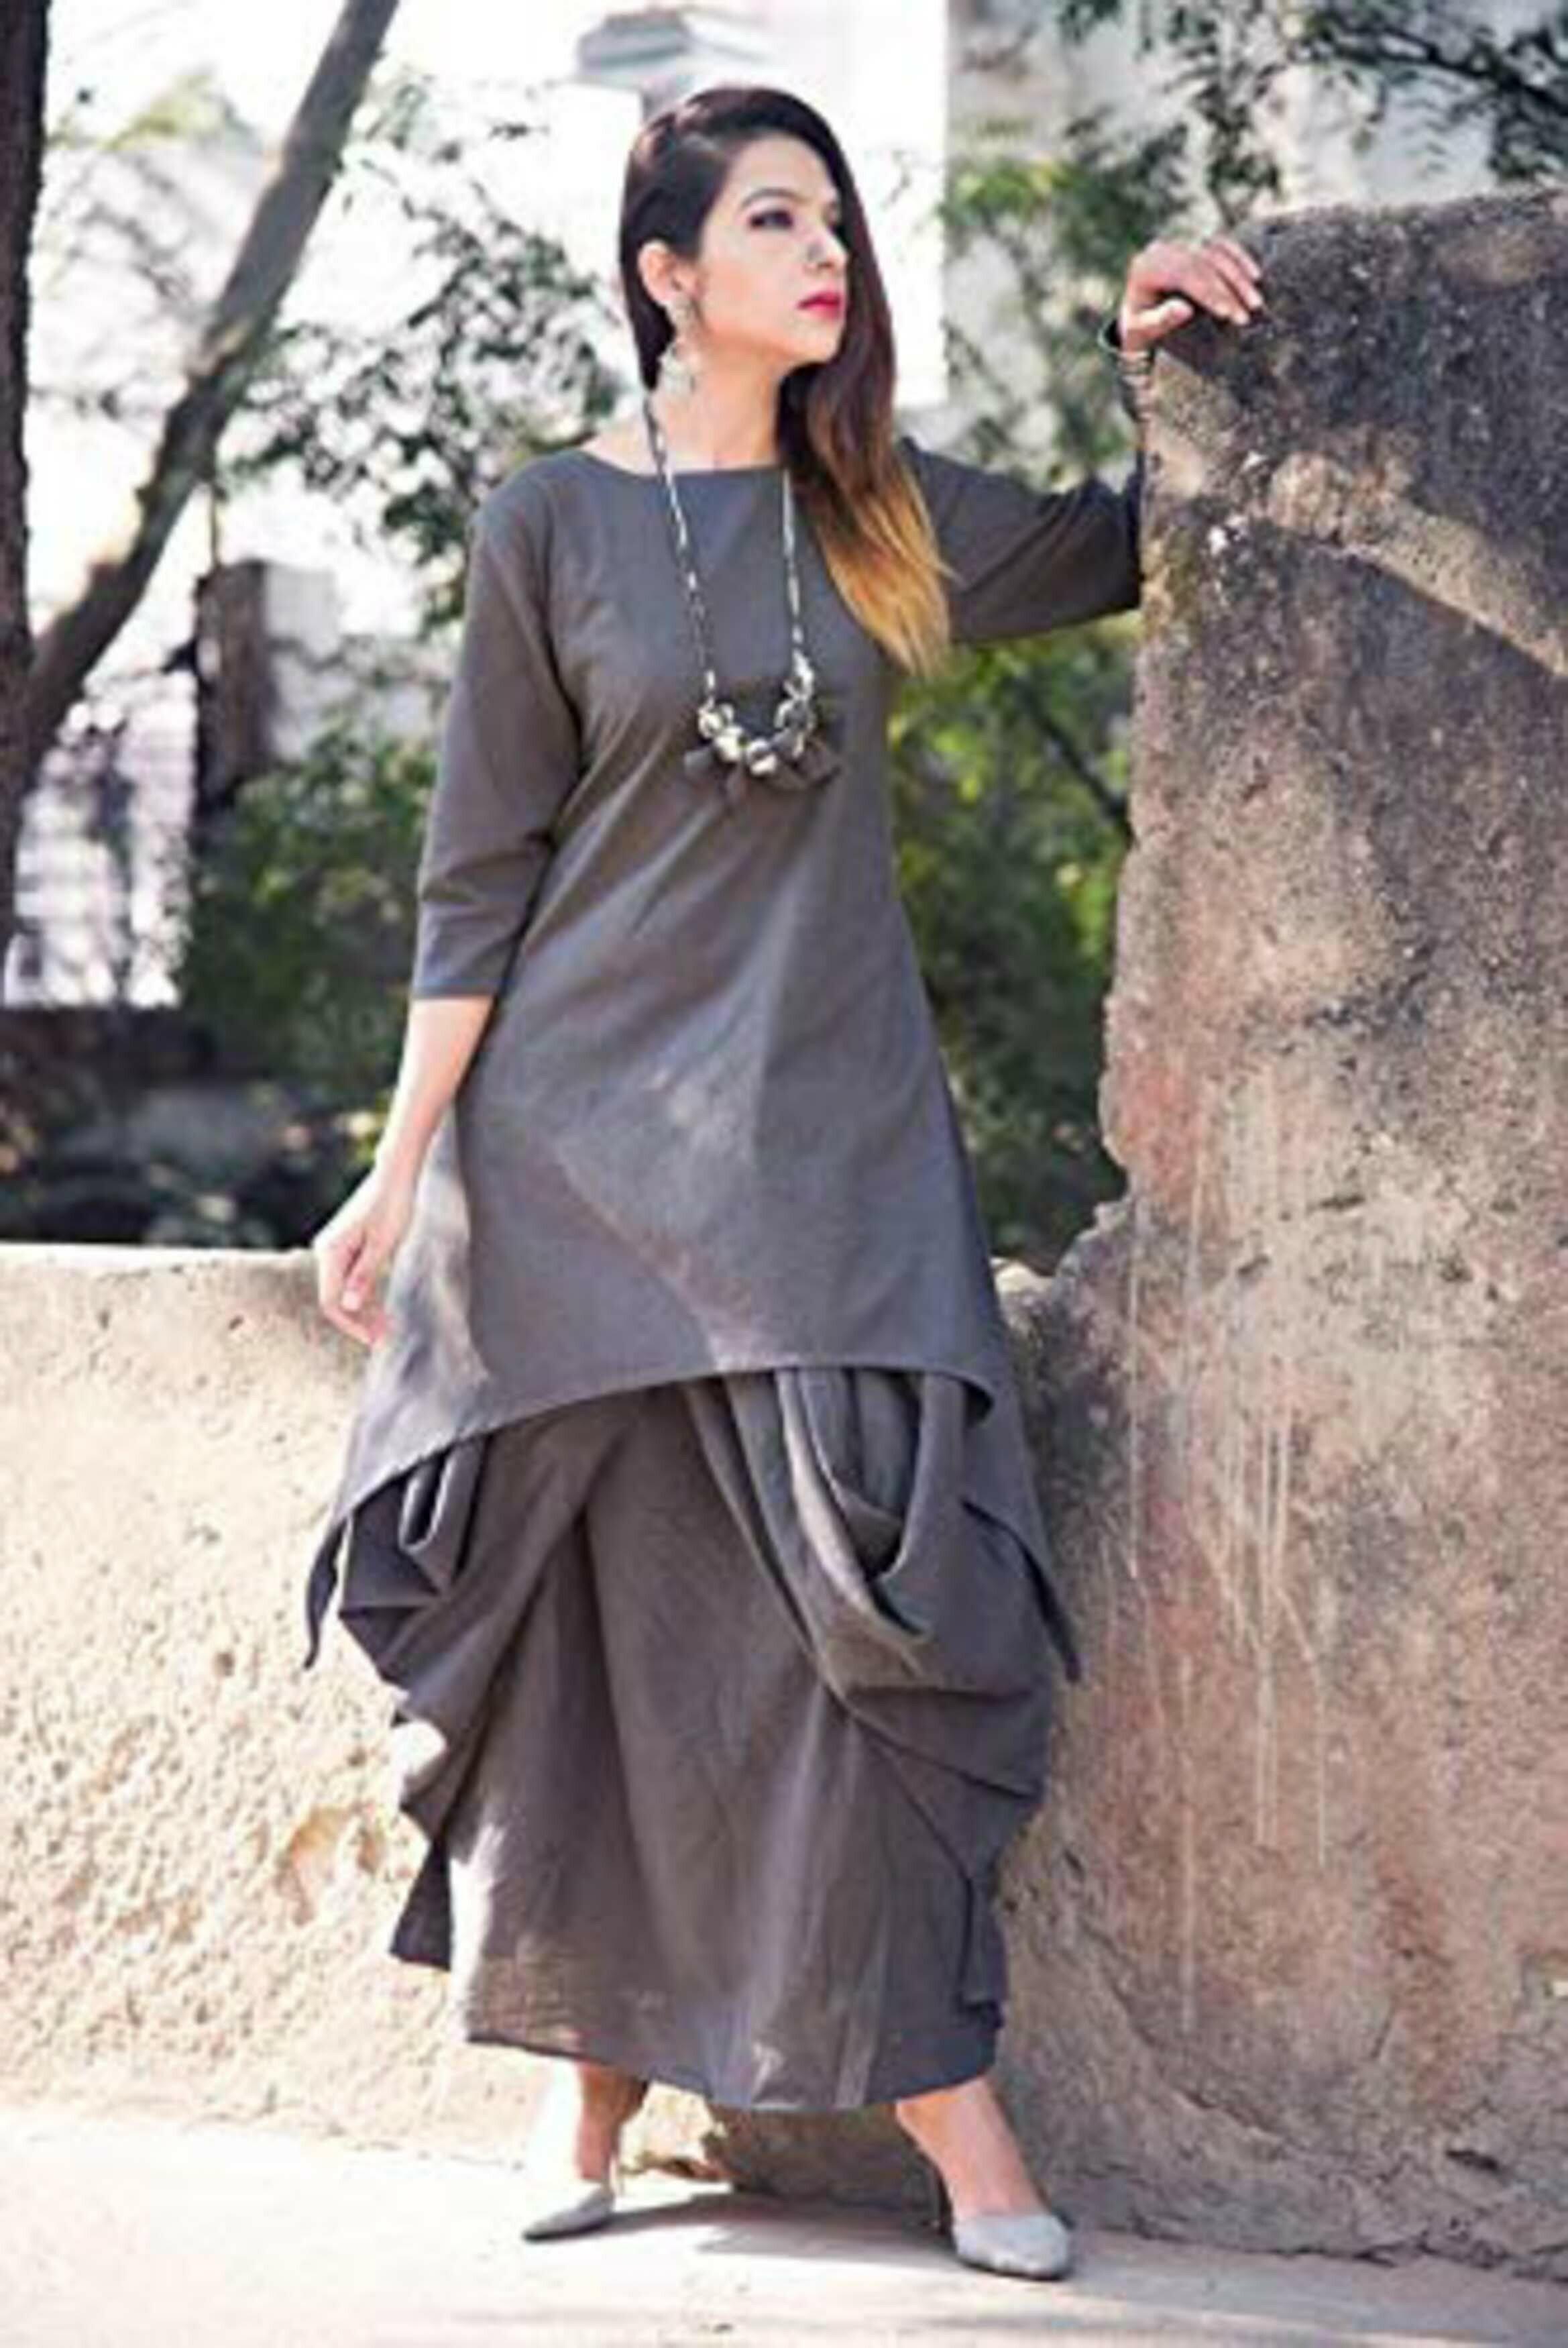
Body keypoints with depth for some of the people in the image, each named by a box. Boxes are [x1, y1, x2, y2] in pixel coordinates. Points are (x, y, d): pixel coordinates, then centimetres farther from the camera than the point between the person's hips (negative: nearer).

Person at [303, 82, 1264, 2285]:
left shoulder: (882, 514, 8)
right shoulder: (550, 523, 0)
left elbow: (1145, 549, 20)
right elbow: (479, 871, 1)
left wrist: (1152, 365, 2)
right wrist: (403, 1168, -1)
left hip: (827, 1123, 2)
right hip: (585, 1118, -2)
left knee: (861, 1603, -7)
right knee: (604, 1615, 3)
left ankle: (941, 2080, -3)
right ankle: (595, 2086, 14)